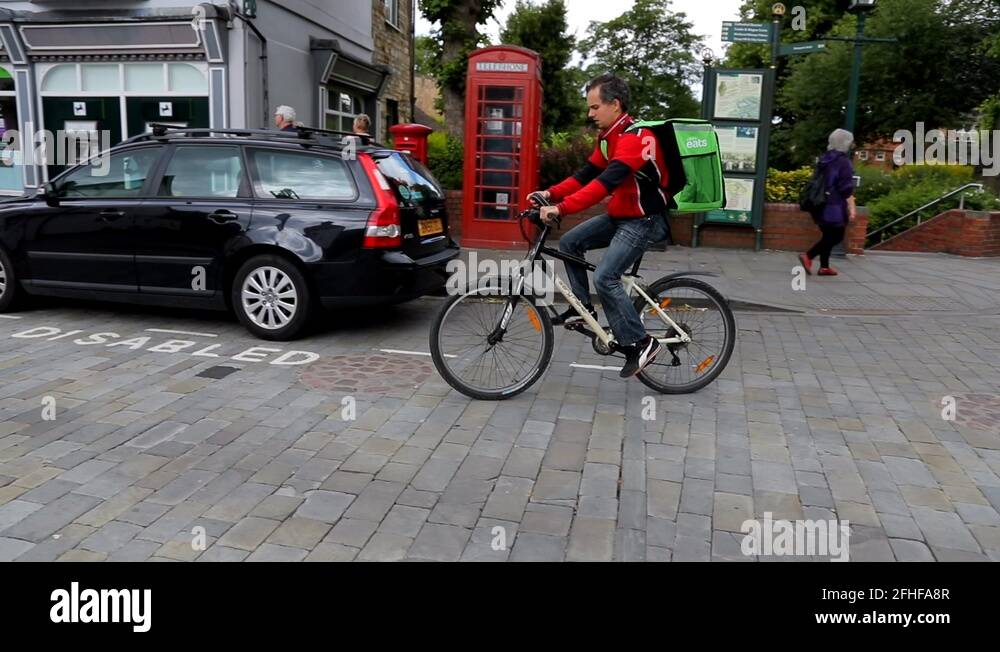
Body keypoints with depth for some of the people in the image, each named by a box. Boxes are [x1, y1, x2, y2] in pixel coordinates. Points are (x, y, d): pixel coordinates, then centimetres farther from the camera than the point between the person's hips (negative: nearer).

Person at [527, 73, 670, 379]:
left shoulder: (635, 137, -23)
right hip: (619, 215, 10)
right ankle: (583, 307, 14)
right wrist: (551, 194, -6)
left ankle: (640, 343, -7)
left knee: (605, 278, -19)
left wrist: (561, 208, -38)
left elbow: (606, 182, -34)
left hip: (643, 220, -9)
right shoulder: (609, 136, 9)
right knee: (569, 242, 4)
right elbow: (586, 174, 8)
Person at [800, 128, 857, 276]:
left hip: (822, 205, 8)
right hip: (835, 207, -8)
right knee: (836, 236, -1)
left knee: (829, 236, 14)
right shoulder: (843, 161, -12)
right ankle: (808, 256, -14)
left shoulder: (825, 159, 12)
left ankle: (824, 266, 13)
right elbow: (846, 188, -17)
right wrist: (851, 207, -15)